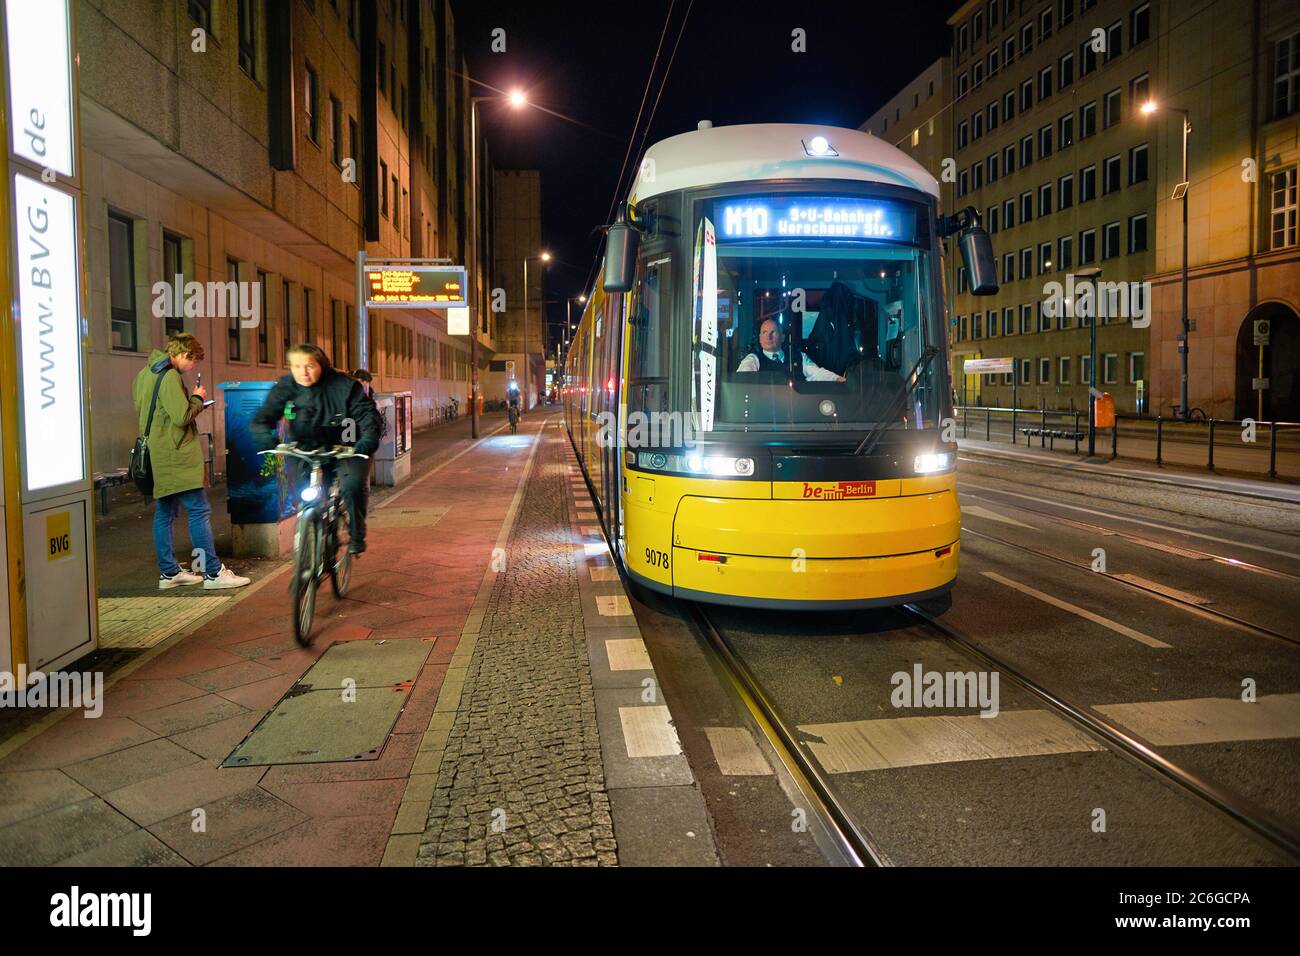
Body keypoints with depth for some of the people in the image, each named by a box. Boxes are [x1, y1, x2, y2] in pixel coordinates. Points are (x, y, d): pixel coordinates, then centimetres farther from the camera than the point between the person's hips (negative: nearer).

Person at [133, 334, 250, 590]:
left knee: (164, 514, 12)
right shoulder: (169, 376, -15)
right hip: (178, 458, -10)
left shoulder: (144, 374, 15)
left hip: (157, 459, 10)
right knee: (199, 512, -7)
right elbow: (182, 417, -21)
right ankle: (213, 573, -5)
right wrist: (197, 399, -3)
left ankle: (169, 573, 18)